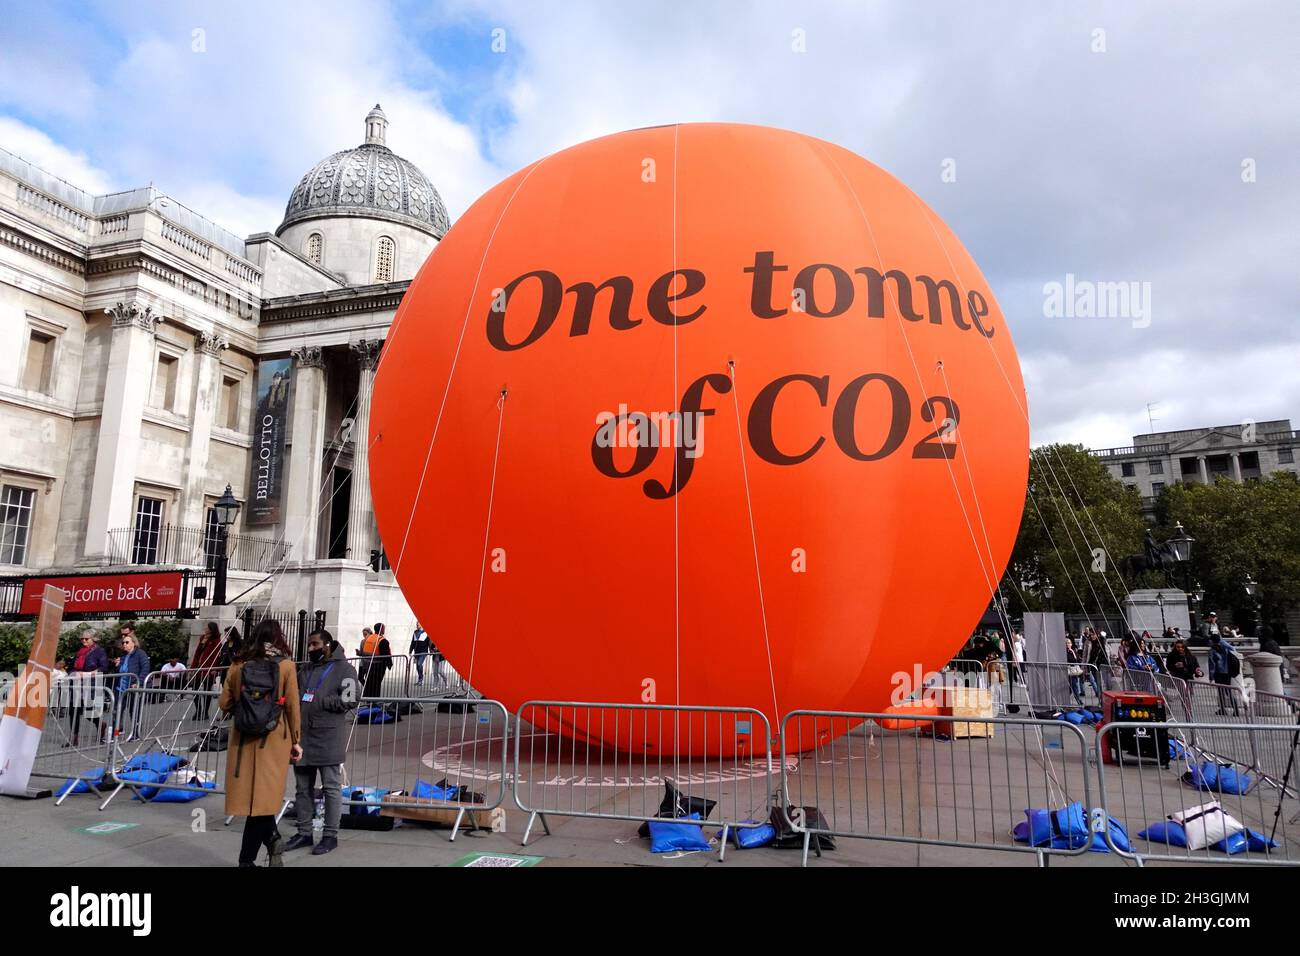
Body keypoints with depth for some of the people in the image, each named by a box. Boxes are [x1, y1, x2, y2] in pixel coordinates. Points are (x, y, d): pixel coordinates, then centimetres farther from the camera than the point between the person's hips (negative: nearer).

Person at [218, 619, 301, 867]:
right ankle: (247, 858, 9)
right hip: (273, 741, -1)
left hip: (243, 740, 2)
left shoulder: (238, 665, 1)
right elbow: (292, 707, -6)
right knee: (263, 796, 8)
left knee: (251, 795, 9)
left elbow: (224, 704, 5)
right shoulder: (286, 665, -6)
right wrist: (295, 741, 4)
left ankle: (272, 838, -5)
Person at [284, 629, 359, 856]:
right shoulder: (304, 670, 16)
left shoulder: (343, 669, -6)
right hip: (303, 736, 7)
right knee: (303, 787, 14)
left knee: (331, 787, 0)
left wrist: (318, 700, -15)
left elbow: (349, 700, -15)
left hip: (329, 737, -7)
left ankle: (330, 835, 9)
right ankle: (304, 832, 26)